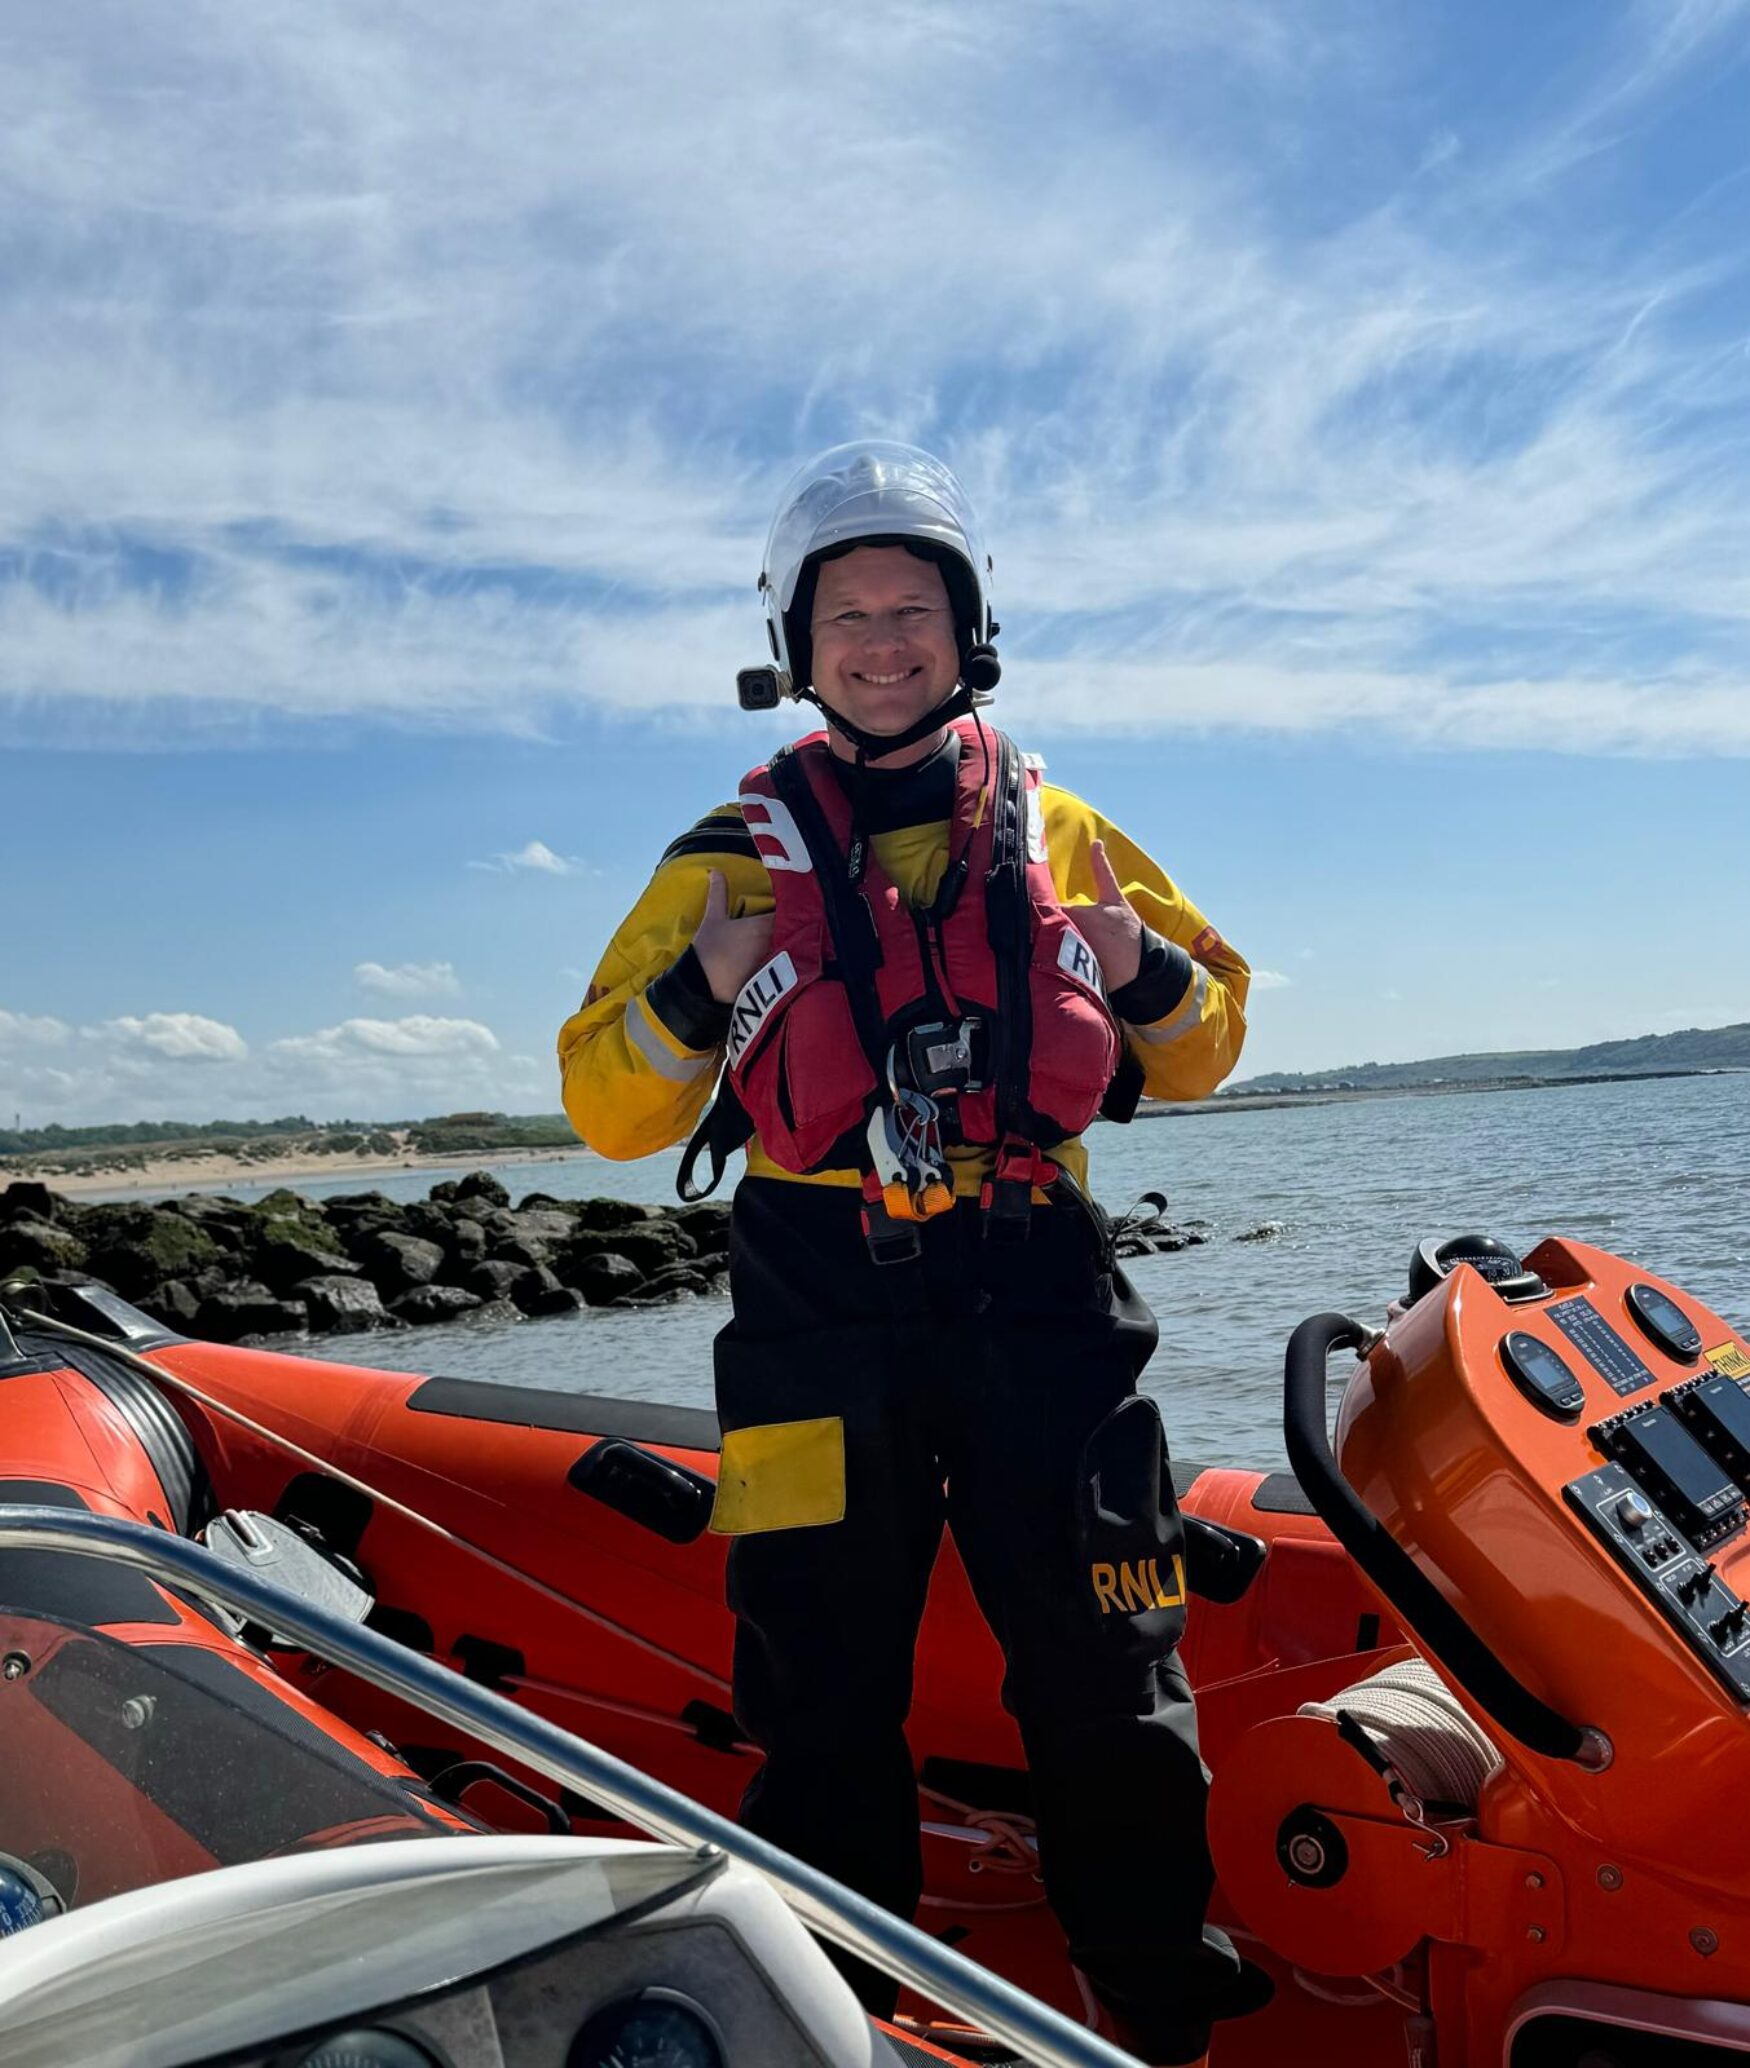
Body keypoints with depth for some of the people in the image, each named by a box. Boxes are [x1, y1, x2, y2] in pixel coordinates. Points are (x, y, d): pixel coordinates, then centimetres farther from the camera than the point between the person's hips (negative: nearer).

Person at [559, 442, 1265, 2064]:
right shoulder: (738, 853, 6)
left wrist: (1143, 970, -6)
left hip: (1043, 1307, 1)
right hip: (821, 1322, -1)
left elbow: (1201, 1048, 16)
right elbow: (604, 1111, 4)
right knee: (825, 1707, 8)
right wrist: (702, 996, -16)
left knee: (1111, 1691, 7)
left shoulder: (1053, 829, 10)